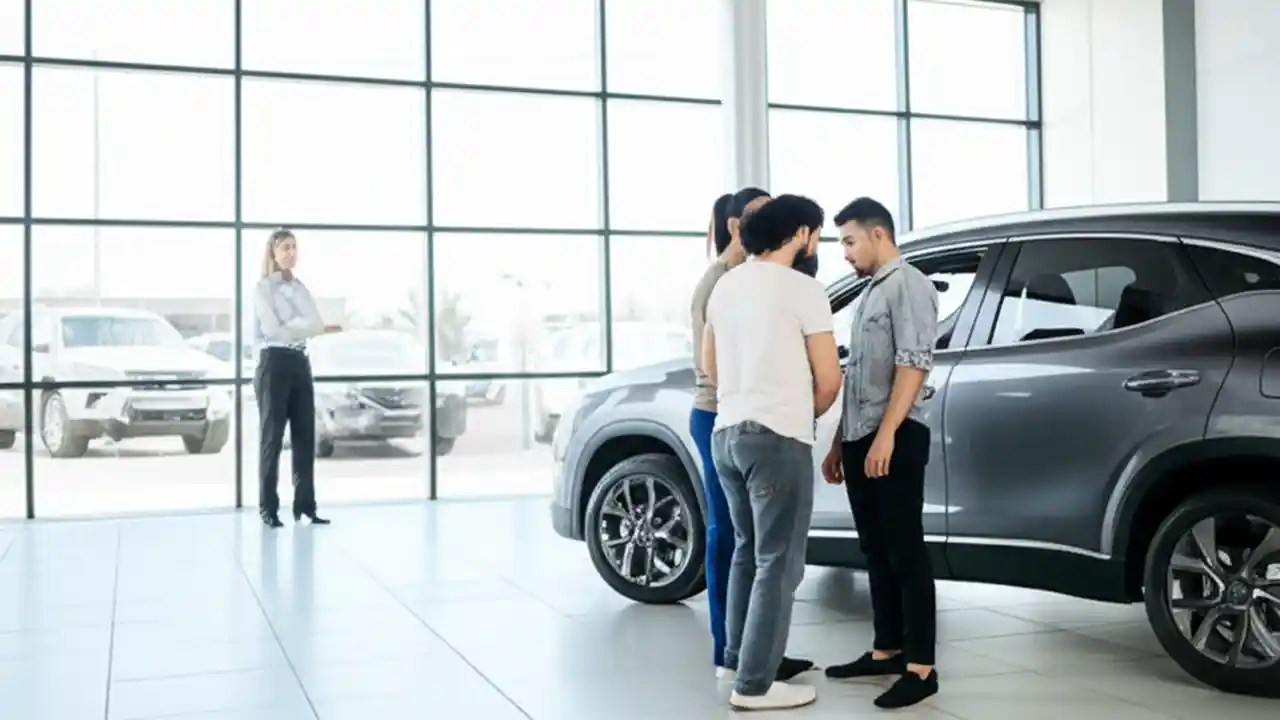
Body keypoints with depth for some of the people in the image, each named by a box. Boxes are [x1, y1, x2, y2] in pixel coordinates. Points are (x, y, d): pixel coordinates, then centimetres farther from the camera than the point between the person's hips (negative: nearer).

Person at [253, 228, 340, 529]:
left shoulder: (300, 287, 15)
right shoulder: (263, 288, -3)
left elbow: (317, 323, 2)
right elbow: (274, 330, -14)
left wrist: (291, 325, -12)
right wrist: (309, 327, -4)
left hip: (300, 363, 6)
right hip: (274, 364, -6)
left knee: (305, 436, 5)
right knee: (272, 437, -2)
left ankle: (305, 505, 10)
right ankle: (268, 508, 4)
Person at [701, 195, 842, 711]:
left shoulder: (725, 284, 12)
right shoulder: (802, 288, -9)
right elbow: (828, 380, -7)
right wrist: (804, 414, 11)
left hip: (727, 432, 8)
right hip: (777, 438, -8)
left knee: (748, 550, 20)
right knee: (778, 564, -1)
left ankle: (737, 658, 29)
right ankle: (755, 684, 3)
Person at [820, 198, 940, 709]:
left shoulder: (908, 286, -6)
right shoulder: (870, 292, 21)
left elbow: (913, 364, -16)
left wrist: (886, 433, -23)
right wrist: (840, 443, 21)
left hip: (893, 439, -9)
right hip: (859, 439, 9)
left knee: (906, 552, -5)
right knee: (876, 552, 13)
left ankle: (920, 667, -1)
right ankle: (887, 650, 21)